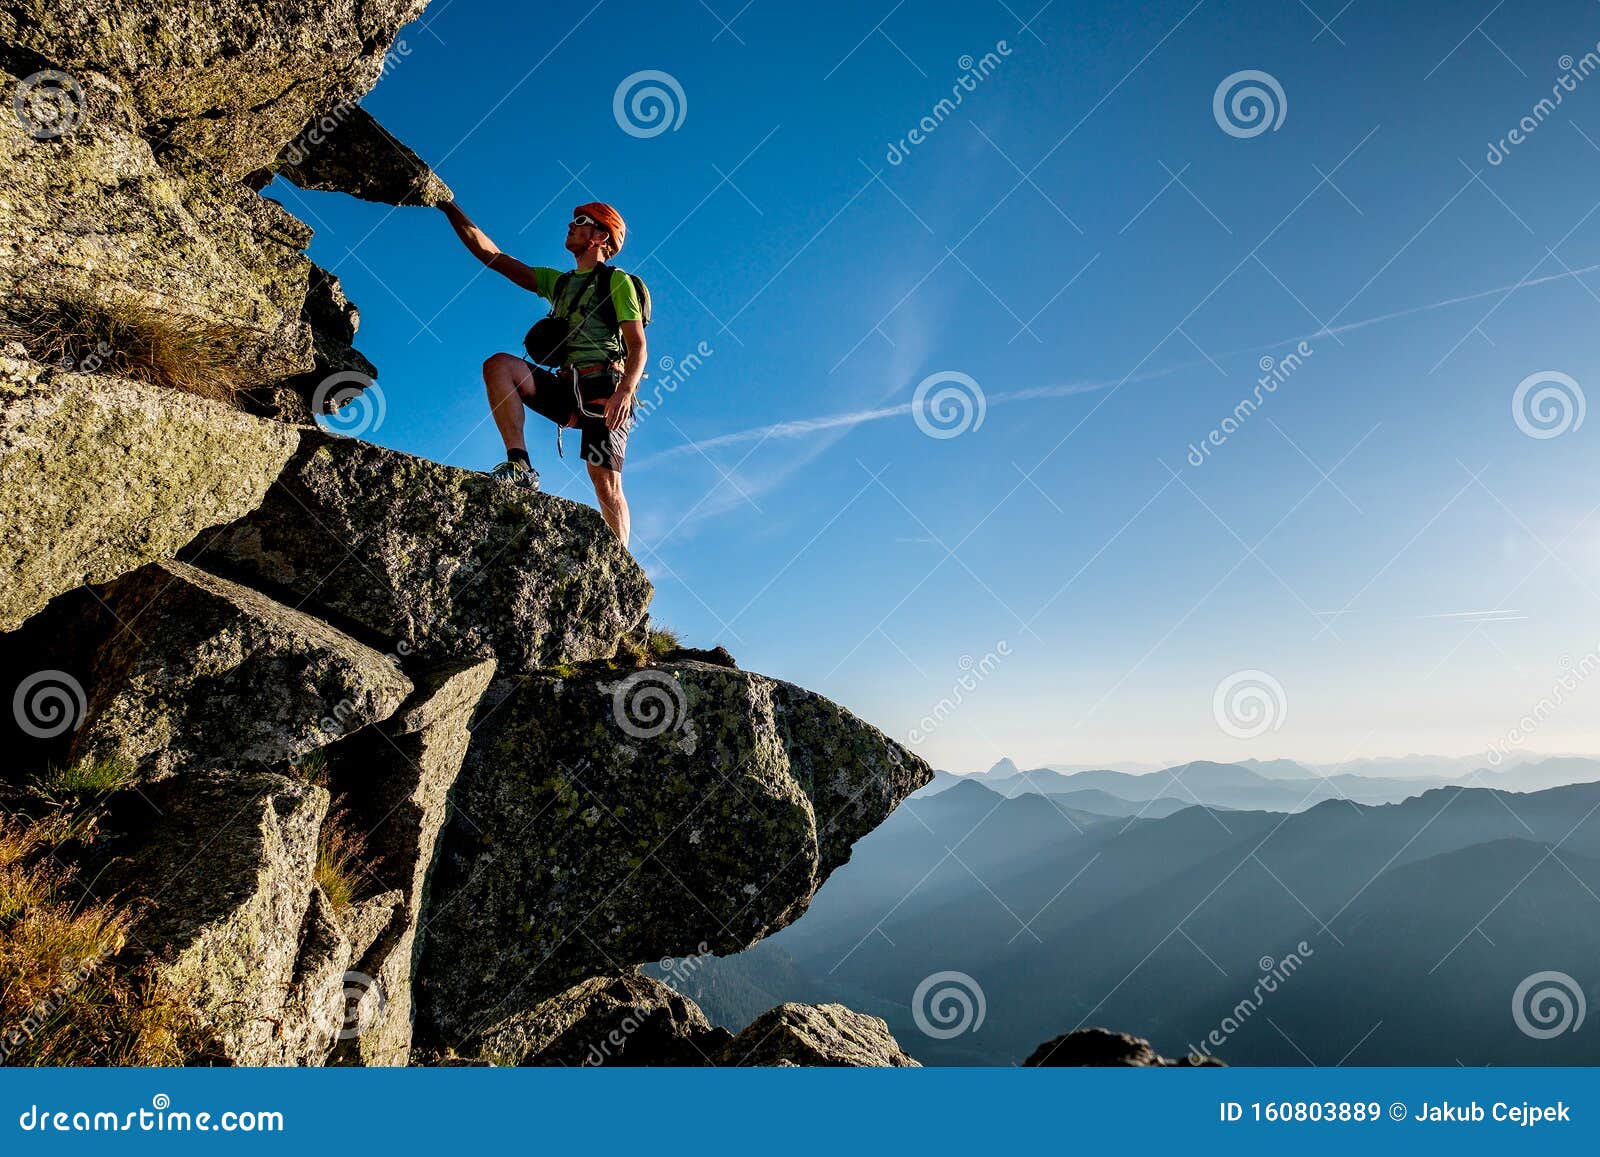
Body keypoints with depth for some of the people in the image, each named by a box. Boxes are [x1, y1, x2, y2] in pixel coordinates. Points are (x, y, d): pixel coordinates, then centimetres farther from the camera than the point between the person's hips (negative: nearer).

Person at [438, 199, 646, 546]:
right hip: (567, 388, 6)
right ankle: (520, 467, -24)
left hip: (605, 388, -5)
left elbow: (638, 348, -4)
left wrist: (625, 391, -22)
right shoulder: (557, 282, 25)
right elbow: (491, 256, 22)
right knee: (499, 365, -15)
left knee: (605, 481, -15)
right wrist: (451, 209, 16)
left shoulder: (617, 281, 7)